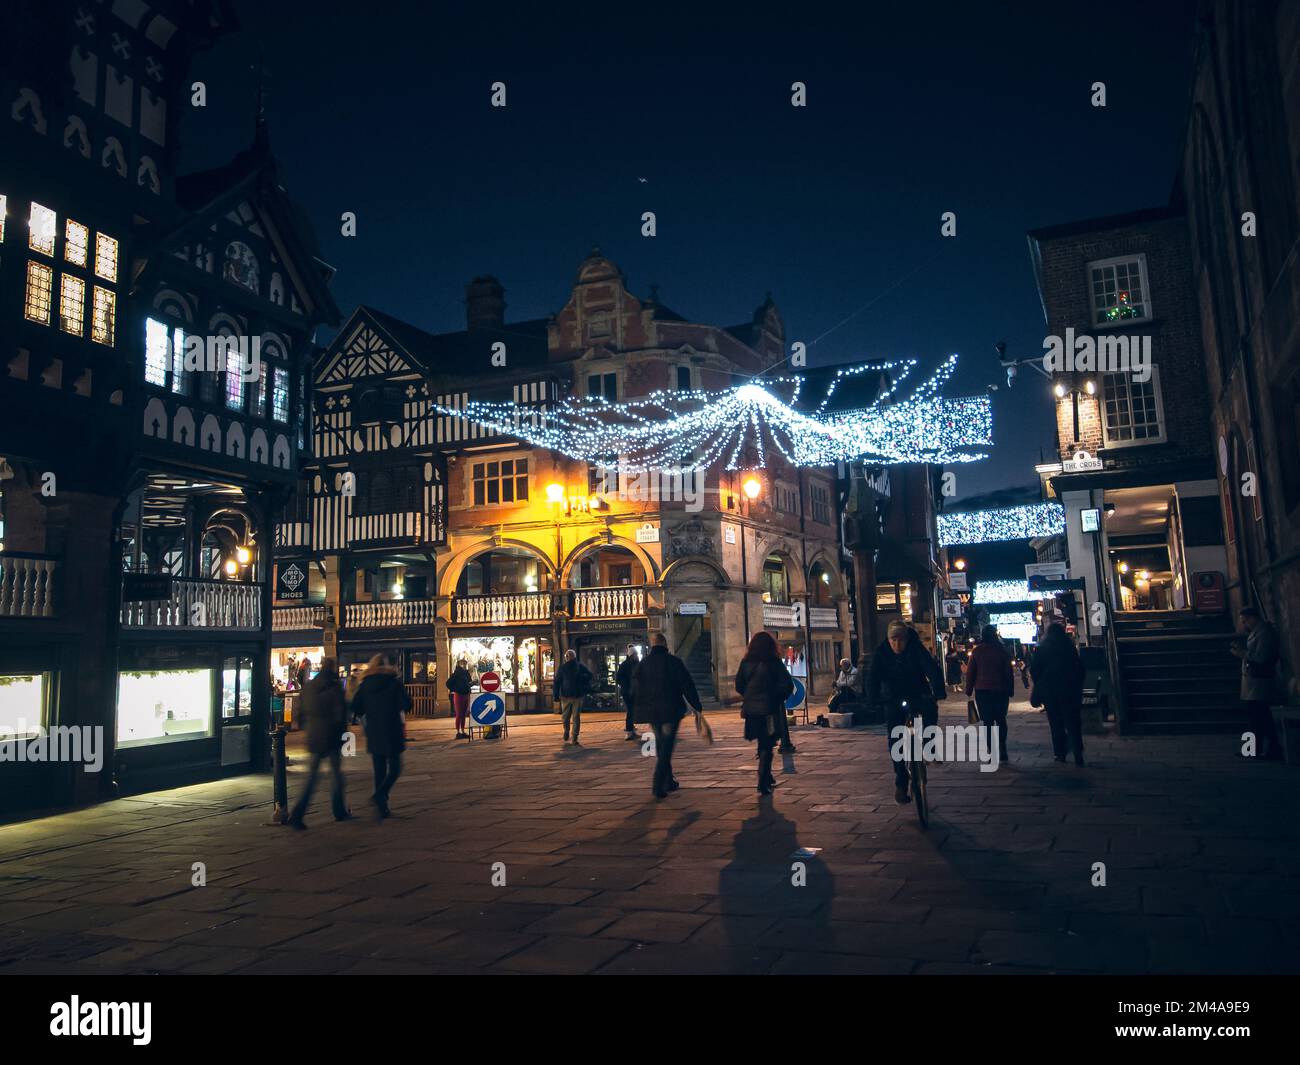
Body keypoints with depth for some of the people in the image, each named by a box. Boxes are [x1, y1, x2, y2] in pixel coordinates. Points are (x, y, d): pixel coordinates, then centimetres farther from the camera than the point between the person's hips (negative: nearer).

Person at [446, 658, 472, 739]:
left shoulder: (466, 673, 10)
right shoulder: (456, 673, -10)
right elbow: (449, 683, -13)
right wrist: (453, 690, -9)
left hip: (465, 695, 6)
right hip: (458, 695, -6)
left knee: (463, 715, 10)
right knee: (459, 715, -4)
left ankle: (463, 732, 15)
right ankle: (458, 732, 0)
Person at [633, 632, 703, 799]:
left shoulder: (642, 665, 5)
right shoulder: (674, 662, -7)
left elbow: (635, 690, 9)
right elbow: (687, 685, -8)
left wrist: (641, 710, 18)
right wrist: (697, 707, -1)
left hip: (651, 712, 4)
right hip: (671, 711, -4)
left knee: (660, 746, 18)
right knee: (666, 748, -3)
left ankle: (668, 781, 26)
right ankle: (658, 785, -13)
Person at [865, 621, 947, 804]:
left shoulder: (916, 648, -17)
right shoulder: (881, 652, -14)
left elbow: (932, 669, -29)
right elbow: (873, 677, -23)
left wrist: (939, 691, -46)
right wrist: (872, 700, -40)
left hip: (918, 694, -1)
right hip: (894, 698, 1)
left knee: (930, 707, -34)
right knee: (893, 737, -8)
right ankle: (901, 782, 1)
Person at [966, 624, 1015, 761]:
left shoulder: (977, 651, -3)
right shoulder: (1002, 650, -2)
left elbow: (970, 672, -2)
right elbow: (1009, 672, 0)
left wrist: (969, 691, 5)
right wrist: (1011, 691, 6)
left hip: (982, 690, -1)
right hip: (1001, 691, 1)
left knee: (987, 721, 3)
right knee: (1001, 719, 14)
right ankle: (1002, 749, 9)